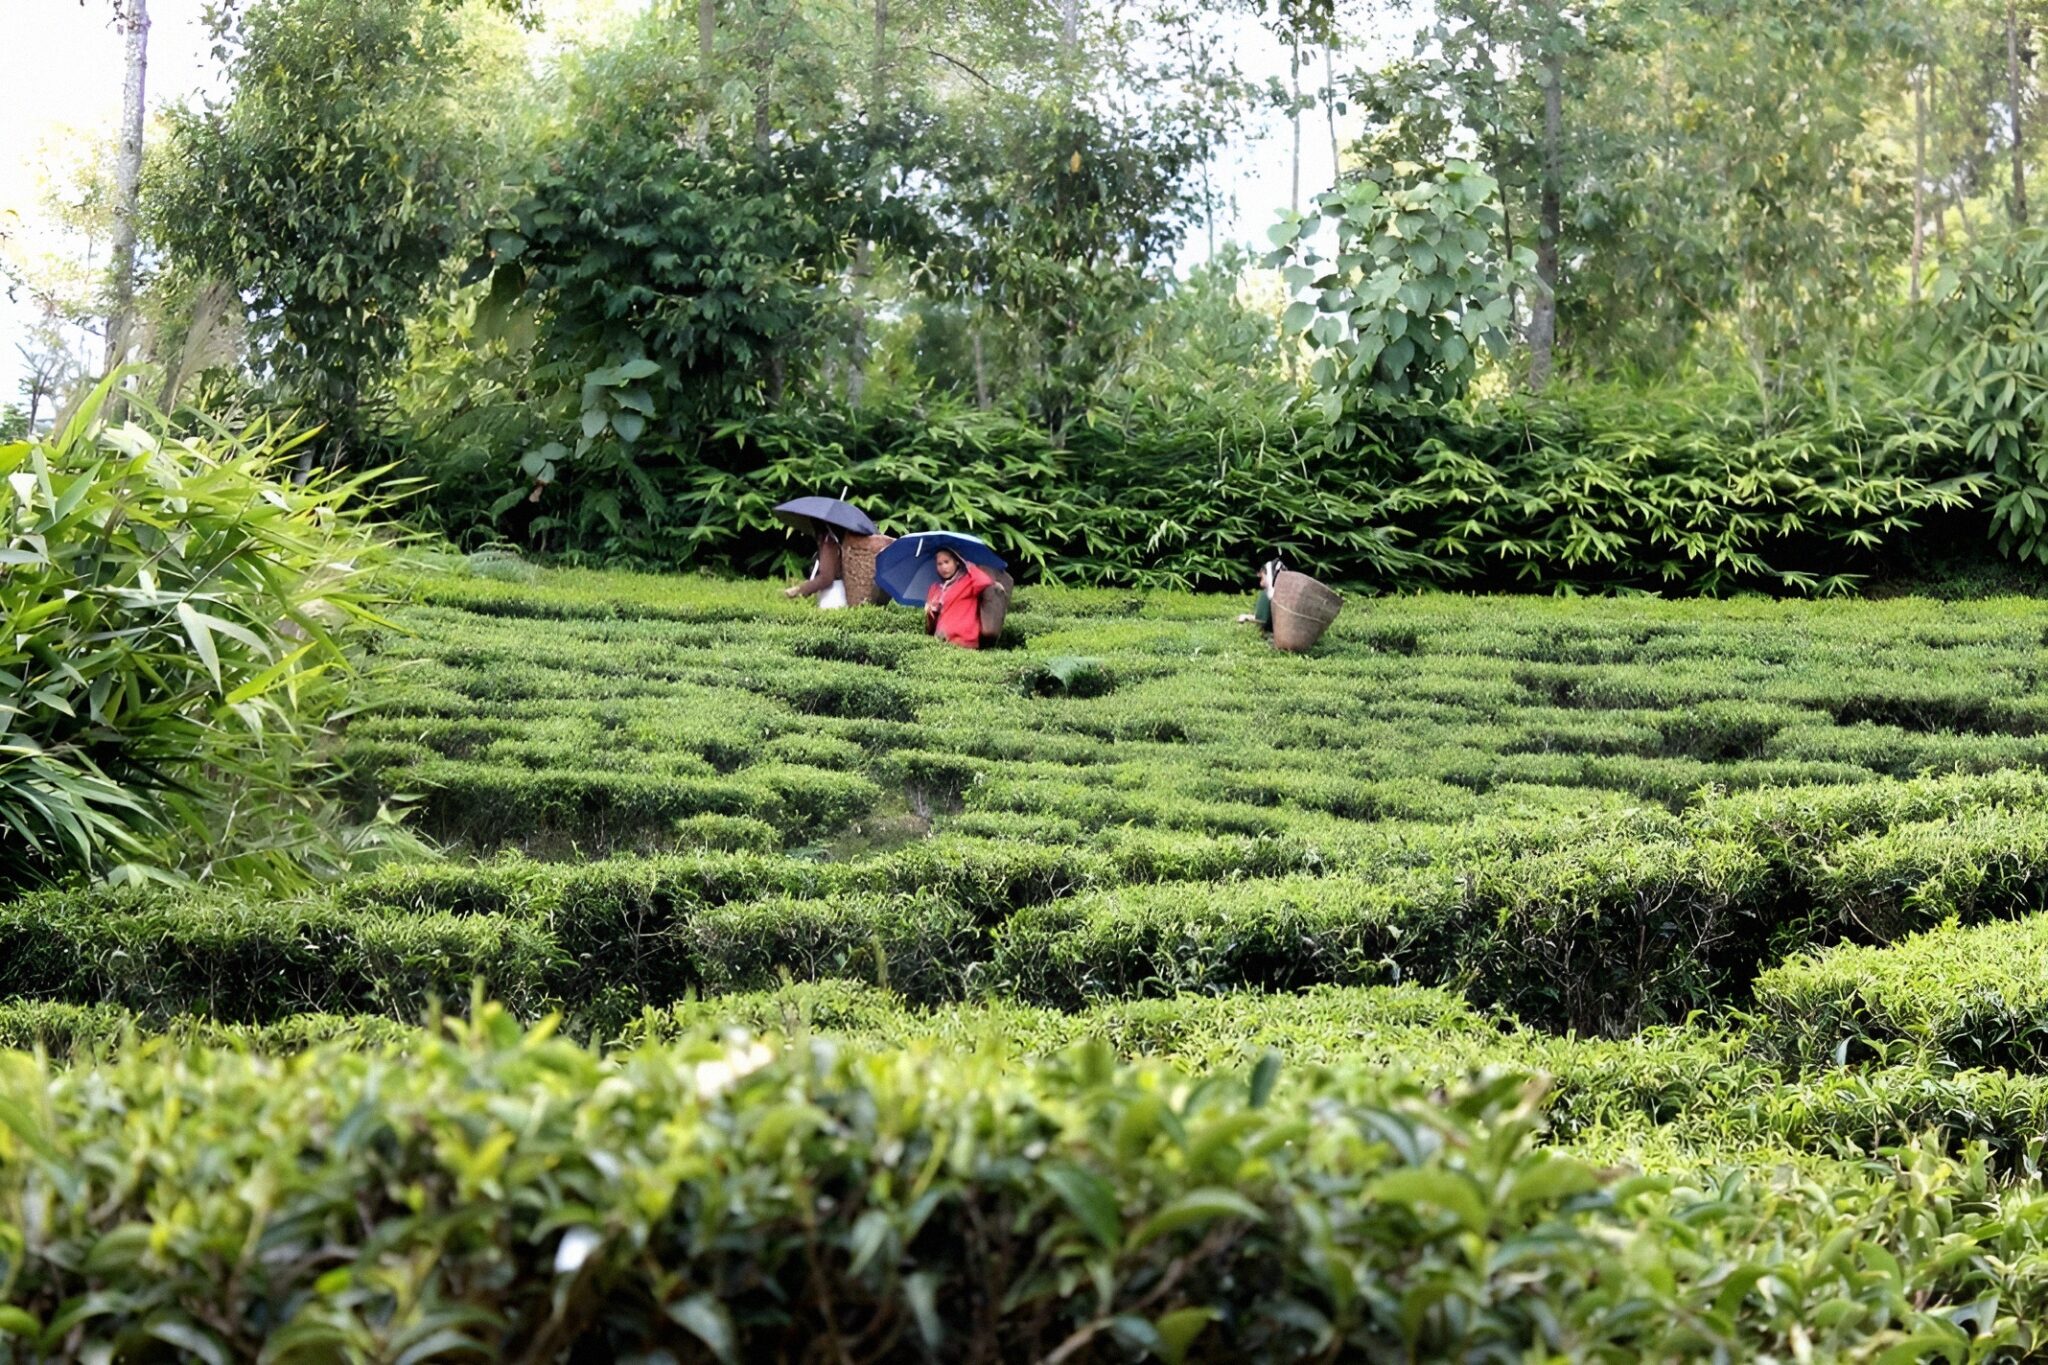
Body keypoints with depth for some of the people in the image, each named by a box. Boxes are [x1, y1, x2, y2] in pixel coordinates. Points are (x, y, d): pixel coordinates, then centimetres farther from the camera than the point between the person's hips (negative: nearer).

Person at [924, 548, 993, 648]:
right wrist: (929, 612, 2)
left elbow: (984, 582, -18)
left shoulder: (967, 581, 6)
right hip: (940, 641, 5)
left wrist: (969, 566, -1)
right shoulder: (935, 588, 22)